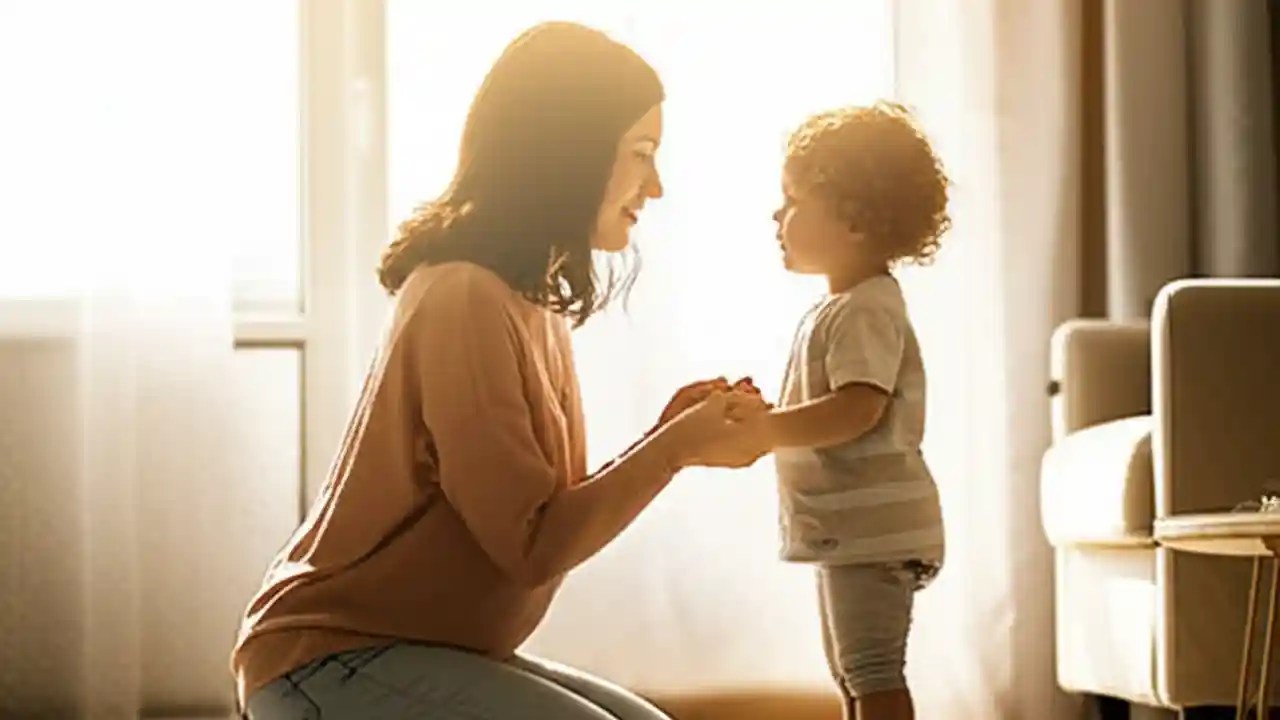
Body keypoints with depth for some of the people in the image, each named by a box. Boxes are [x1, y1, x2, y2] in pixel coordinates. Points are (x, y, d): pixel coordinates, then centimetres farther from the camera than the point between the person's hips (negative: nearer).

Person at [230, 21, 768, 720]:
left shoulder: (529, 301, 11)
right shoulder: (466, 297, -20)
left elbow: (560, 517, 7)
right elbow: (534, 545, -21)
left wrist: (670, 434, -4)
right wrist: (674, 450, -14)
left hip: (426, 650, 10)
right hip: (331, 659, -10)